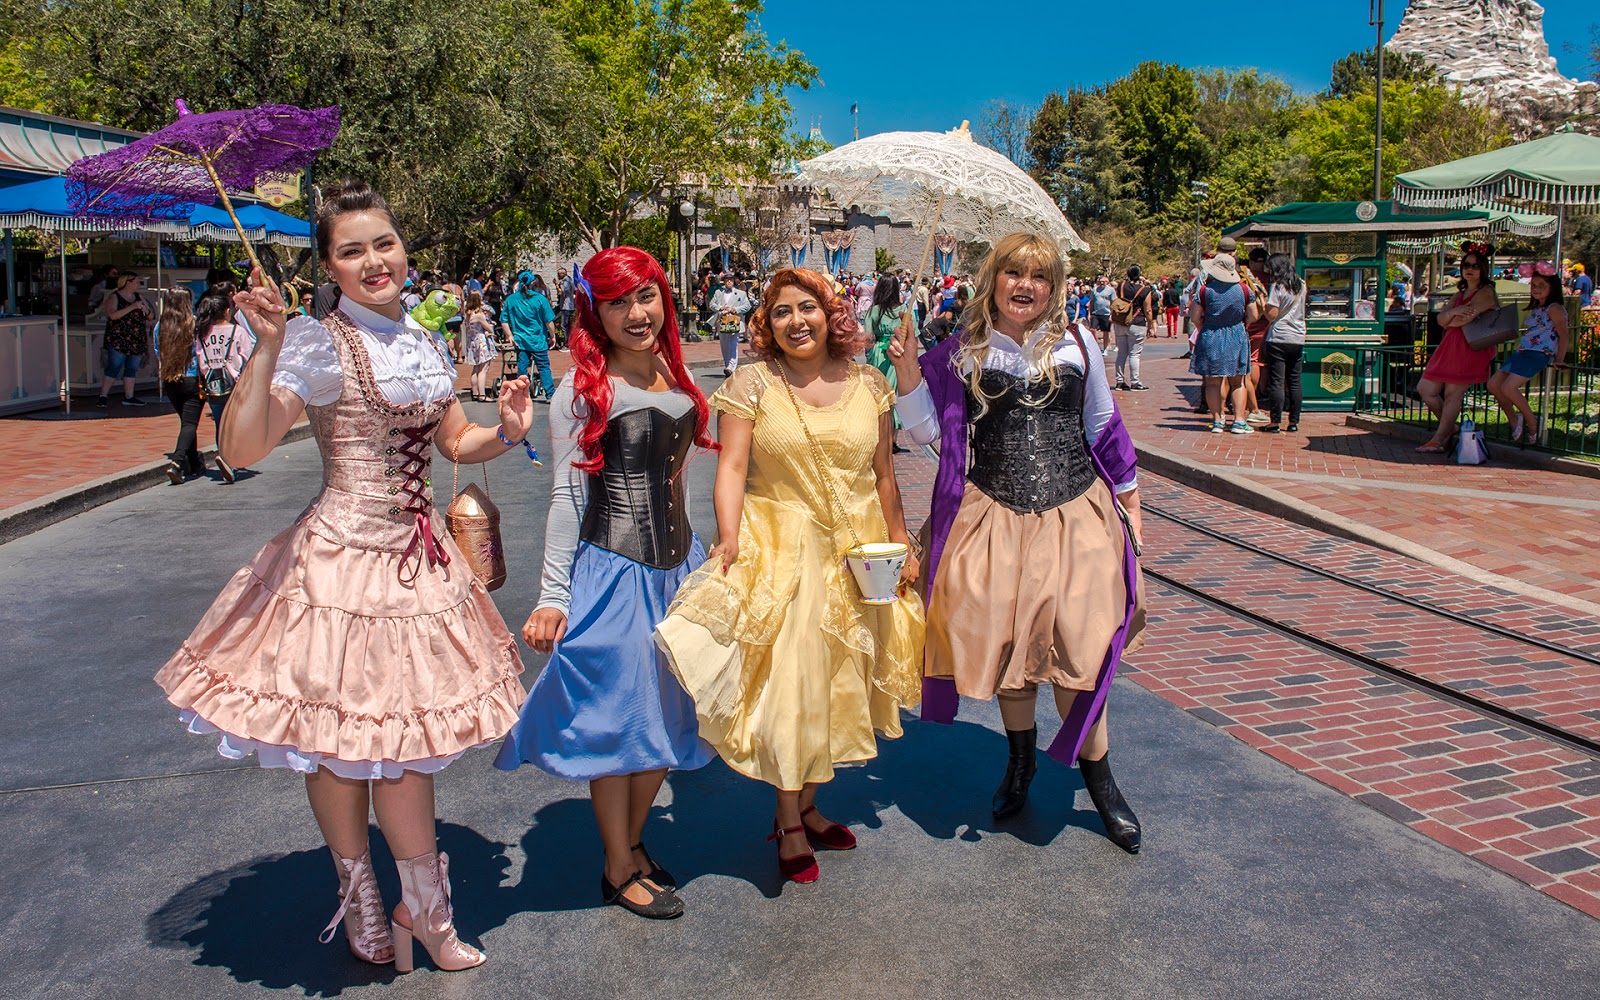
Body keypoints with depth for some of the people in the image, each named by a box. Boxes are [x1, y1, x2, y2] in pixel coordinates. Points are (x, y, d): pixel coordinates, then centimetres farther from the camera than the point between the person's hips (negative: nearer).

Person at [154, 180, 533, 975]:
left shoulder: (425, 343, 10)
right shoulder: (318, 345, -11)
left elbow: (457, 442, 19)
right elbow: (243, 446, -20)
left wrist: (506, 433, 0)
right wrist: (267, 348, -27)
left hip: (420, 559, 6)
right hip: (343, 560, -6)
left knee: (399, 734, 13)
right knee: (339, 735, 6)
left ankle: (422, 909, 28)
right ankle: (360, 897, 28)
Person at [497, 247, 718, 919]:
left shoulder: (677, 376, 8)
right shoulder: (584, 388, -11)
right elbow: (567, 496, -11)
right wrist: (552, 596, -13)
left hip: (679, 568, 7)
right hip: (613, 572, -7)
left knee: (667, 713, 15)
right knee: (617, 718, 5)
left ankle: (634, 842, 35)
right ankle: (619, 871, 23)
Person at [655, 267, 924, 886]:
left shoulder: (868, 384, 5)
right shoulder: (752, 383, -4)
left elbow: (884, 474, 9)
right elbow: (731, 466, -10)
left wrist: (900, 545, 7)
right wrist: (729, 539, -22)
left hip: (858, 553, 4)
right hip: (780, 550, -3)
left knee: (838, 678, 12)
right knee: (788, 679, -1)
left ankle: (808, 805, 30)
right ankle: (789, 823, 17)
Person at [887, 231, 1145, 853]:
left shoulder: (1076, 345, 4)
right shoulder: (963, 353, 2)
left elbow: (1103, 429, 14)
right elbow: (928, 433, 2)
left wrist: (1129, 503, 17)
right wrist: (908, 373, -10)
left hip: (1076, 513, 0)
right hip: (994, 516, 1)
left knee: (1076, 643, -5)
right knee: (1006, 639, 9)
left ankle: (1098, 777, 17)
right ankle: (1020, 761, 35)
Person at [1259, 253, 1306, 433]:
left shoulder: (1277, 286, -9)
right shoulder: (1301, 285, 10)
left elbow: (1272, 315, -13)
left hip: (1278, 339, -6)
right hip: (1298, 339, 6)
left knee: (1276, 381, -3)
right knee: (1294, 382, 9)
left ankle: (1275, 422, -3)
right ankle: (1294, 422, 12)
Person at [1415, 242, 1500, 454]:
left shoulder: (1486, 292, -4)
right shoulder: (1460, 294, 22)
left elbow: (1465, 319, -15)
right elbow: (1440, 318, 8)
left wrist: (1449, 321, 4)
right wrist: (1453, 312, -13)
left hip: (1471, 348, -9)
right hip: (1450, 347, 9)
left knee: (1453, 393, -8)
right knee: (1426, 389, 5)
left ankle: (1438, 440, -5)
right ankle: (1449, 428, 22)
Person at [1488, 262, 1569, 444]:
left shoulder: (1554, 308, -5)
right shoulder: (1536, 309, 21)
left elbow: (1564, 335, -9)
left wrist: (1559, 359, -15)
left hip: (1539, 354, -9)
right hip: (1523, 353, 9)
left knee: (1508, 387, -22)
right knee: (1493, 384, -2)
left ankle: (1532, 422, -5)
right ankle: (1515, 420, 8)